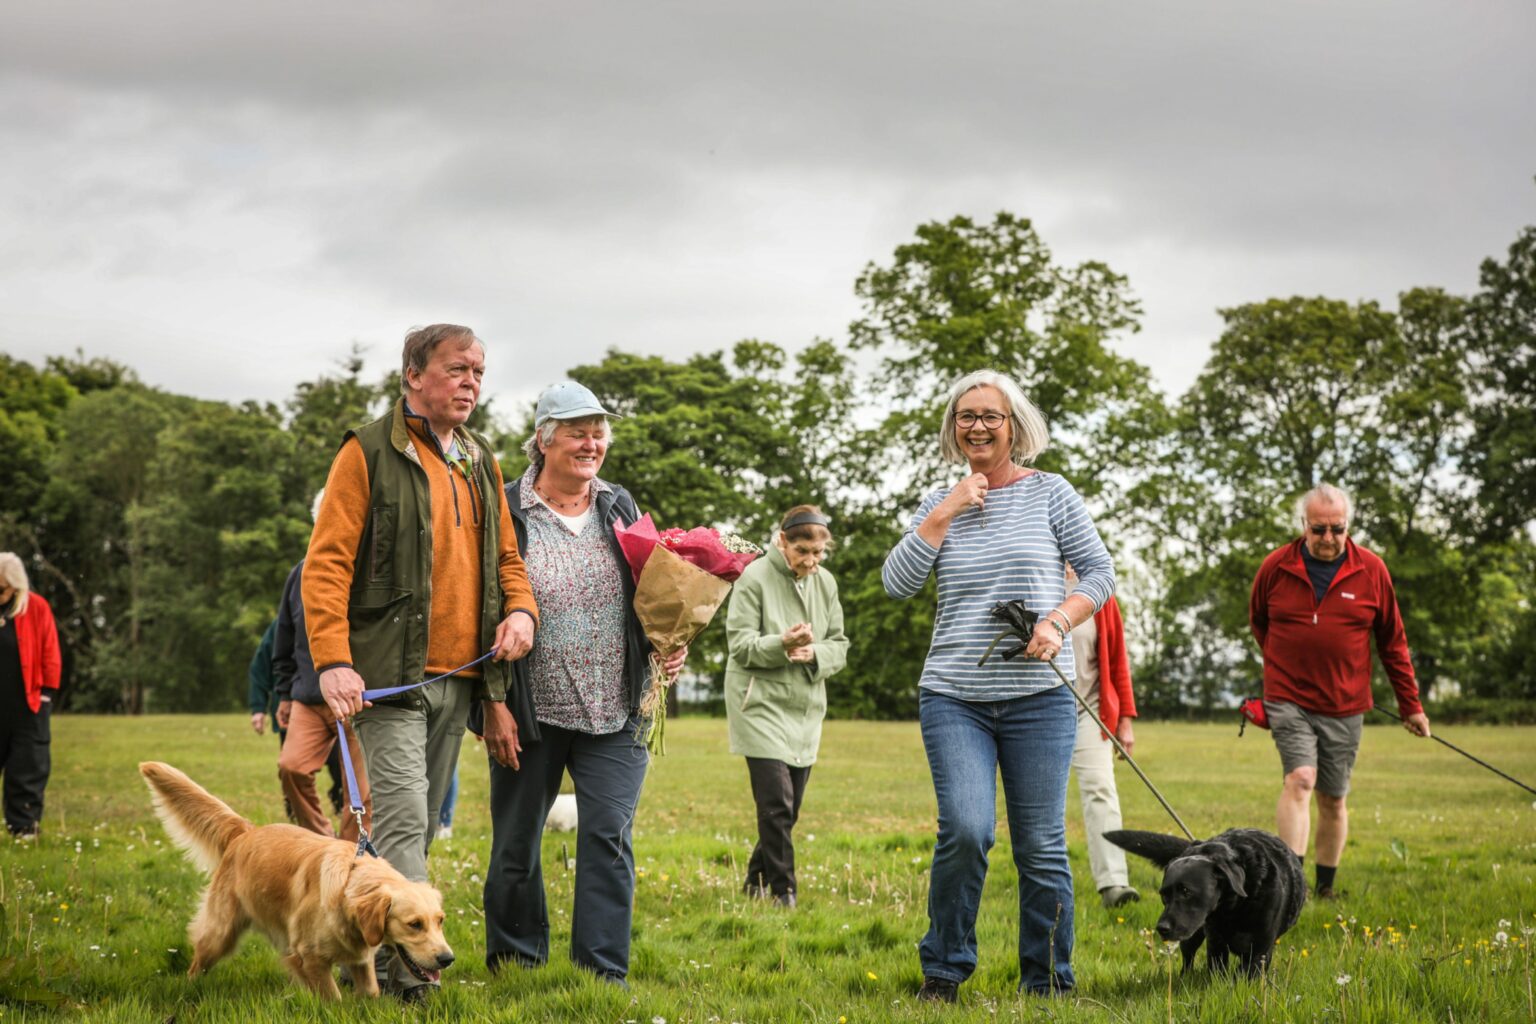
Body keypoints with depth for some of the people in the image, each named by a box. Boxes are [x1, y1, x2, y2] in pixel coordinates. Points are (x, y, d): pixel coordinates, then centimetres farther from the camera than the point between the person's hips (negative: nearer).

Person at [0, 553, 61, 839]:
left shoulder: (36, 607, -3)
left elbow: (50, 654, 0)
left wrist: (48, 692, -4)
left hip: (27, 704, -1)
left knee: (27, 768, 2)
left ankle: (24, 826, 8)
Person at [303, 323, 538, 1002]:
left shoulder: (480, 461, 17)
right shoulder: (369, 453, -5)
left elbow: (504, 553, 24)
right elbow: (326, 563, -9)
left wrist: (520, 608, 1)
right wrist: (332, 661, -19)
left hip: (459, 674, 7)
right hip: (390, 672, -7)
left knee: (419, 823, 12)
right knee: (403, 820, -13)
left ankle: (371, 946, 23)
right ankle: (411, 965, -14)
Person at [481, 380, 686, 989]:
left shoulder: (620, 507, 9)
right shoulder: (507, 512, -4)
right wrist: (494, 705, -10)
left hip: (614, 711, 2)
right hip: (532, 711, -2)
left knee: (609, 835, -7)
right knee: (516, 842, 8)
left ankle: (603, 972, -2)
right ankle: (515, 961, 25)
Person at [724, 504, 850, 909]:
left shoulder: (826, 583, 7)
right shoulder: (755, 577, -9)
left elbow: (839, 646, 8)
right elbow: (740, 644, -11)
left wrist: (815, 654, -14)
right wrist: (782, 644, -28)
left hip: (806, 708, 6)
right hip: (761, 705, -6)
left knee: (789, 808, 9)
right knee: (776, 804, -13)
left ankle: (757, 880, 26)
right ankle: (782, 891, -4)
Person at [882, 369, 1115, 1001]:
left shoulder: (1050, 494, 5)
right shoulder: (940, 506, 11)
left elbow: (1100, 573, 5)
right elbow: (897, 582, -1)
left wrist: (1059, 622, -12)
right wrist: (946, 512, -6)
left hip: (1038, 698, 0)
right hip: (953, 697, 1)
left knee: (1041, 845, 1)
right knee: (966, 830, -17)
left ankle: (1048, 981, 15)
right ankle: (943, 971, 0)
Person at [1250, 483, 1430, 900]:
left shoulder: (1371, 570, -1)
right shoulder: (1276, 567, -3)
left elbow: (1392, 642, 7)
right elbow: (1258, 620, 18)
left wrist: (1410, 704, 9)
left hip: (1345, 706, 2)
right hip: (1288, 700, -2)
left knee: (1333, 799, 9)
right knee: (1300, 779, -19)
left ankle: (1326, 887, 23)